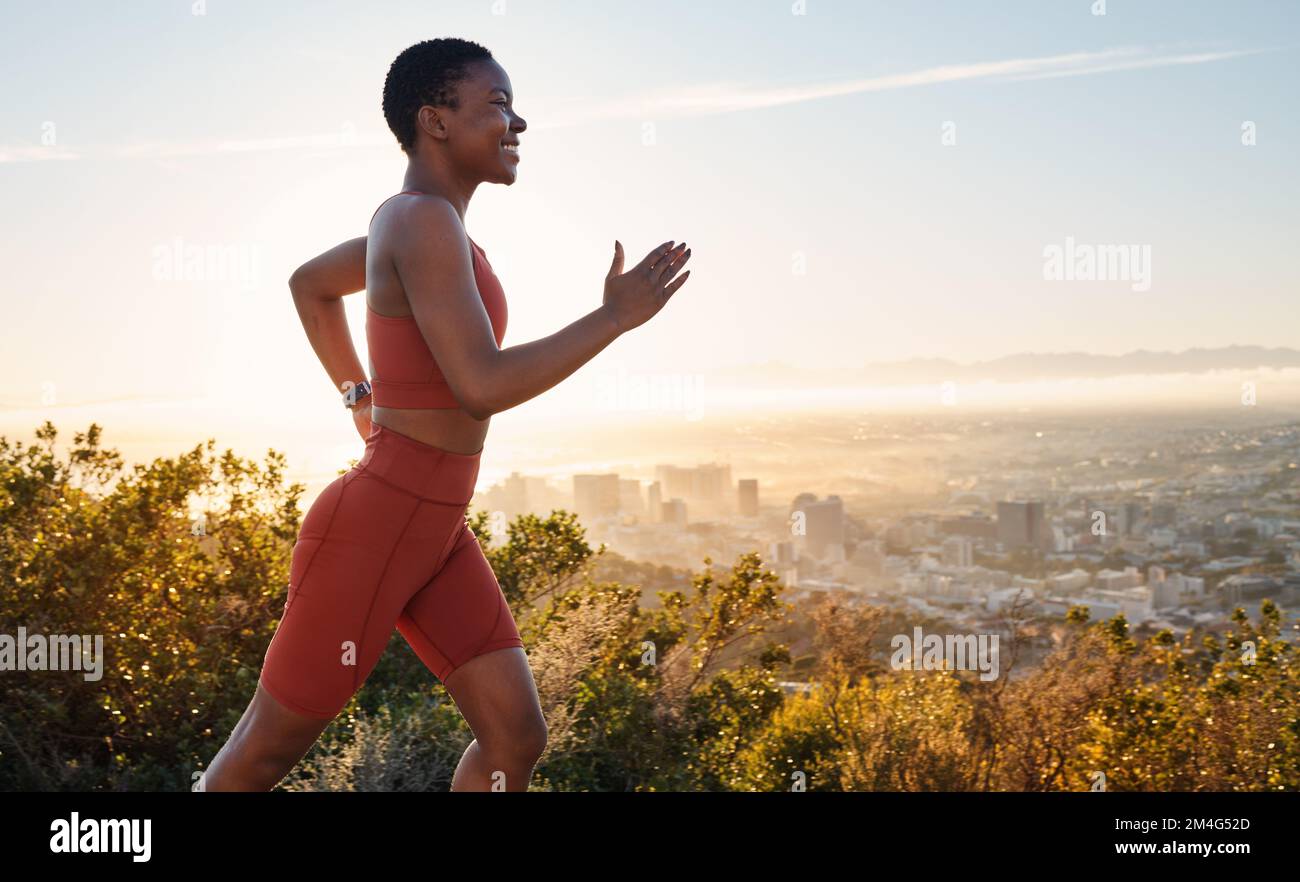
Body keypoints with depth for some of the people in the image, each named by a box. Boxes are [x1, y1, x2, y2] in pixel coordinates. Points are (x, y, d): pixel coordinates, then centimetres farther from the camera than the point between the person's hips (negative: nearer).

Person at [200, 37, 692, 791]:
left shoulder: (411, 222, 11)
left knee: (518, 737, 6)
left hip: (434, 532, 9)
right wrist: (617, 315, -19)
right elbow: (482, 386, -27)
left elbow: (308, 283, 27)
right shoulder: (425, 222, -19)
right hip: (369, 535, -9)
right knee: (262, 760, 8)